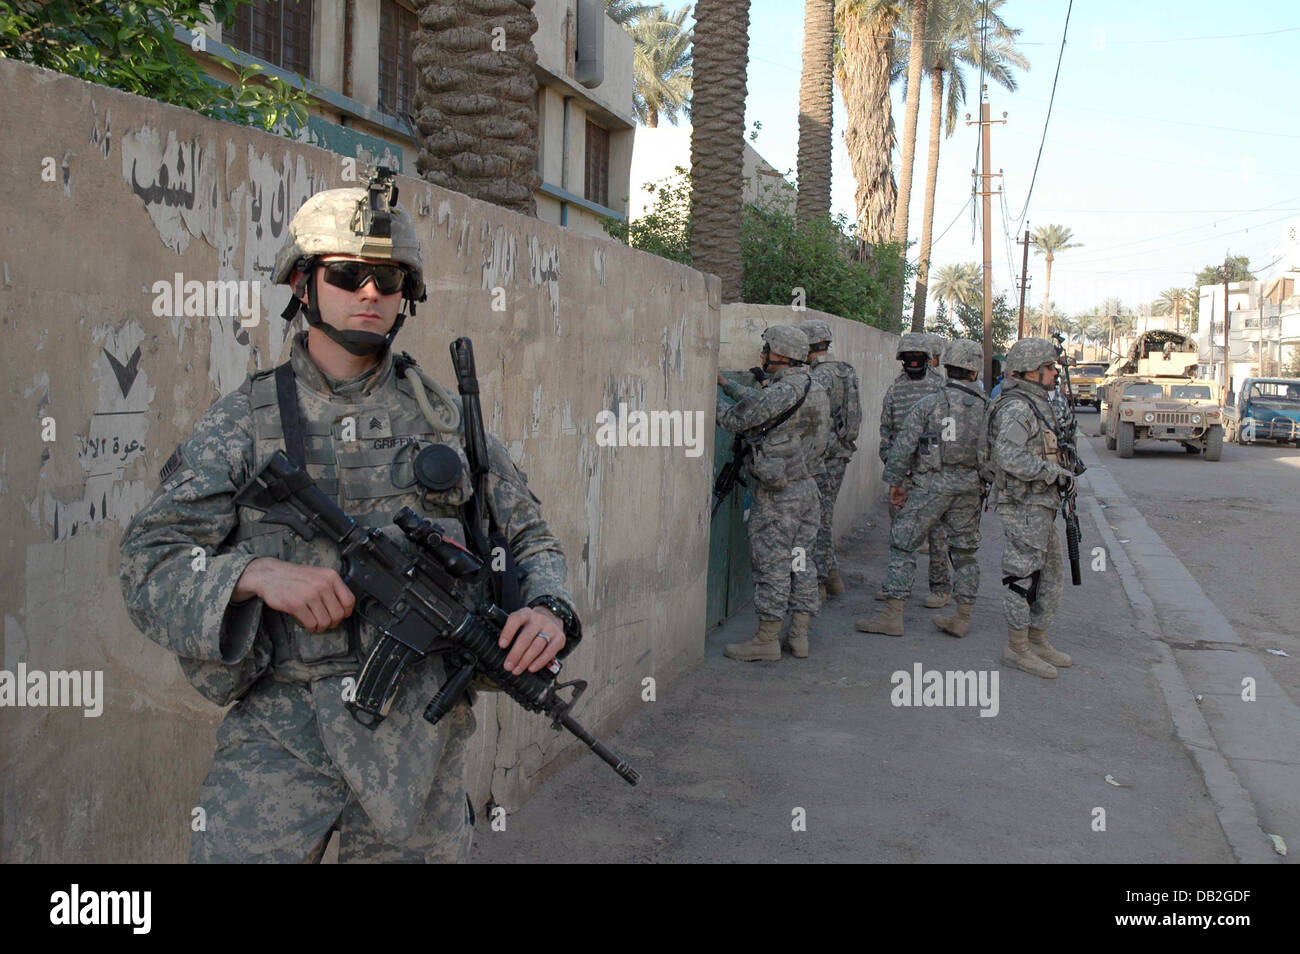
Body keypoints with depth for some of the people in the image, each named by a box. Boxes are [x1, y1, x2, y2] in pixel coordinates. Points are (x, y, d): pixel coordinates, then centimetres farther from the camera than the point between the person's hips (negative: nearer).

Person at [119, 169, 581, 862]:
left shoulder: (444, 418, 7)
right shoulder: (242, 422, 2)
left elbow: (530, 537, 12)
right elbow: (147, 568, -2)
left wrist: (548, 610, -9)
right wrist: (255, 573, -20)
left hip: (423, 725, 2)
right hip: (281, 727, -2)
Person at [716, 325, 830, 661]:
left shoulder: (781, 392, -19)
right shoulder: (815, 390, 10)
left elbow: (736, 420, -9)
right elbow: (760, 404, 21)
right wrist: (725, 383, 25)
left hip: (777, 494, -8)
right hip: (808, 488, 9)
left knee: (772, 564, -1)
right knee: (801, 561, 13)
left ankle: (767, 640, 5)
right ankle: (799, 636, 18)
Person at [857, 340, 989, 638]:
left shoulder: (928, 404, -7)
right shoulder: (988, 408, 2)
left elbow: (903, 447, -7)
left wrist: (895, 482, 3)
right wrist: (986, 483, 18)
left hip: (930, 486, -3)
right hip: (969, 488, 3)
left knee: (903, 544, 3)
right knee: (965, 551, 14)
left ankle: (892, 615, 2)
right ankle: (962, 617, 18)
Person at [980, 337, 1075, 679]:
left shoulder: (1035, 405, 16)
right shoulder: (1016, 408, -17)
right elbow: (1010, 458, -28)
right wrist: (1055, 473, -21)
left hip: (1041, 507, 10)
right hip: (1023, 506, -10)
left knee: (1048, 575, 15)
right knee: (1024, 576, -3)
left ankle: (1037, 641, 25)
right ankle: (1017, 648, 6)